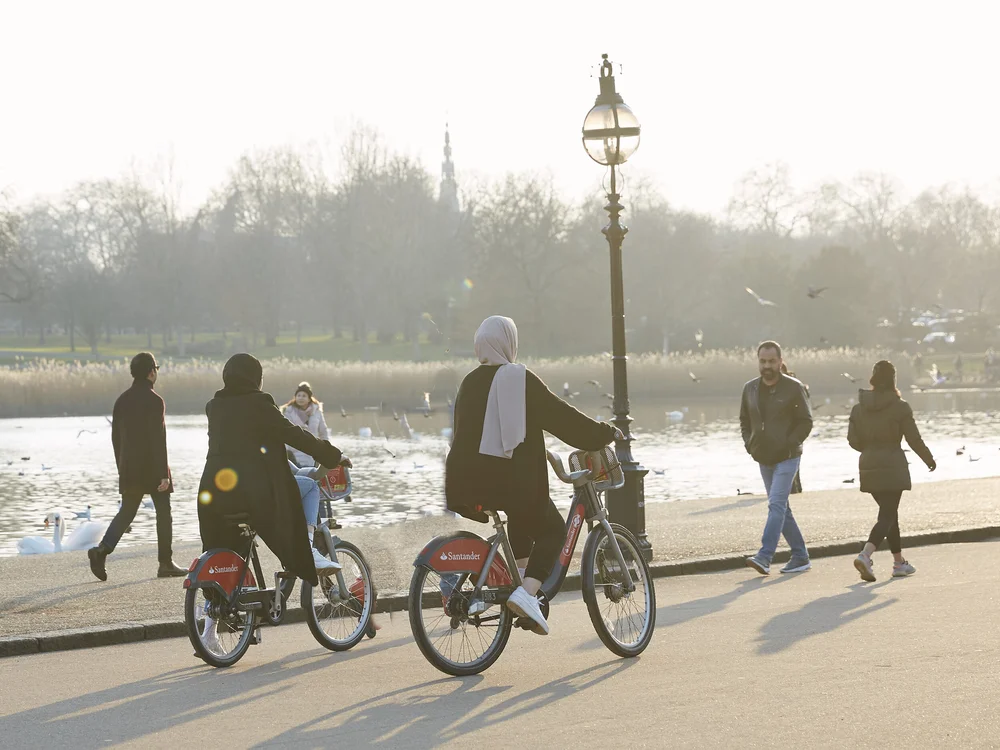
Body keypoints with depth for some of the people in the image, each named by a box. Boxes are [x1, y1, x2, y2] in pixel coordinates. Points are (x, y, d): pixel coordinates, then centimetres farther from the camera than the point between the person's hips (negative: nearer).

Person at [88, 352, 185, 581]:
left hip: (129, 468, 6)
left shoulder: (122, 400, 8)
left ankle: (103, 549, -12)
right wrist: (163, 474, -17)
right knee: (163, 513, 6)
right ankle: (166, 564, 9)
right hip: (153, 468, -6)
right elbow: (158, 439, -18)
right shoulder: (153, 401, -13)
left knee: (126, 512, 9)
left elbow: (116, 437, 12)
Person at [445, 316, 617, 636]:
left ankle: (520, 572, 26)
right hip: (513, 479, -6)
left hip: (469, 482, 6)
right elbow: (563, 418, -3)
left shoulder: (470, 383, 9)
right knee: (552, 529, 10)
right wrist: (605, 433, 10)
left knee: (522, 514, 34)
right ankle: (527, 592, -11)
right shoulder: (522, 380, -6)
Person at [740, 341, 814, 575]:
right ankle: (800, 557, 19)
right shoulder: (750, 389, 7)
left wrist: (788, 444, -15)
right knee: (781, 509, 10)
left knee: (776, 505, -16)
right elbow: (744, 421, 18)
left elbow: (806, 422, -5)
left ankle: (764, 557, -25)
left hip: (787, 458, -6)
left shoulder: (793, 388, -6)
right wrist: (749, 444, 3)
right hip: (764, 459, 6)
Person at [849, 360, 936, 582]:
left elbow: (853, 440, 3)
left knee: (889, 512, 18)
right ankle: (865, 555, -26)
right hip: (892, 467, -5)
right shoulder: (899, 407, -10)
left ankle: (899, 562, 24)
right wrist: (929, 460, 9)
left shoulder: (859, 407, 2)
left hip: (869, 466, 5)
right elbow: (914, 439, -7)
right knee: (887, 515, -4)